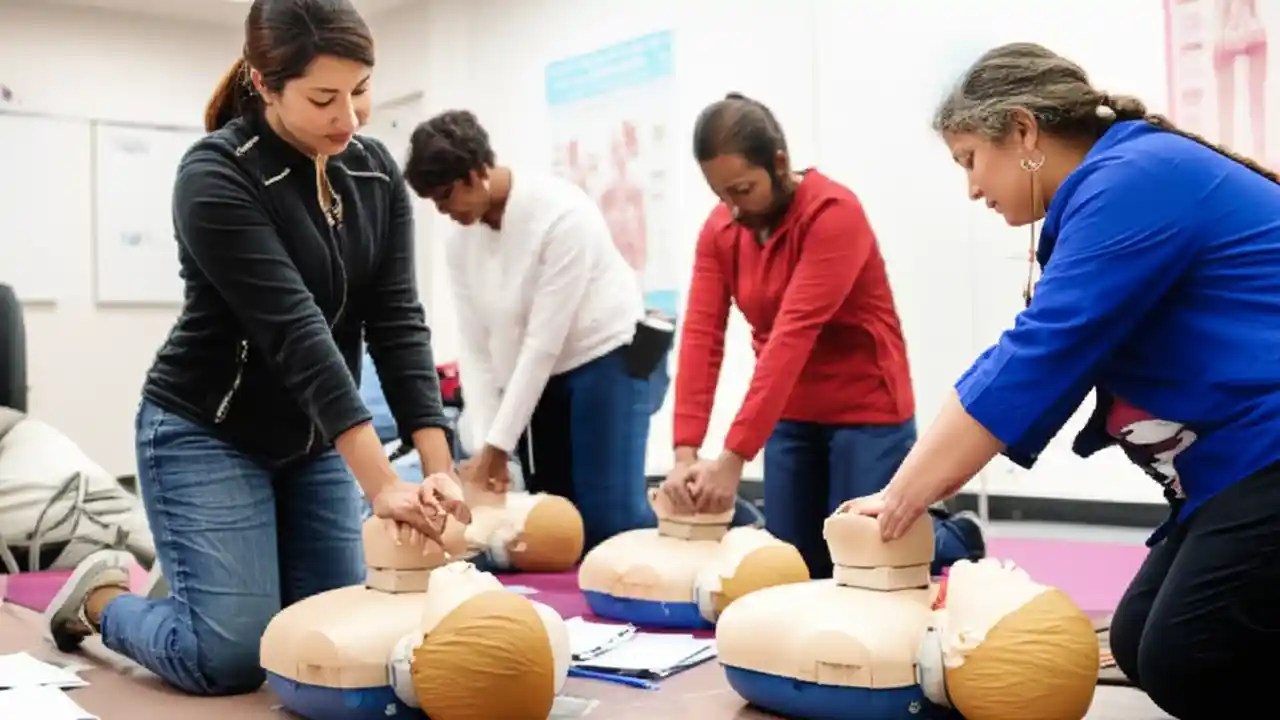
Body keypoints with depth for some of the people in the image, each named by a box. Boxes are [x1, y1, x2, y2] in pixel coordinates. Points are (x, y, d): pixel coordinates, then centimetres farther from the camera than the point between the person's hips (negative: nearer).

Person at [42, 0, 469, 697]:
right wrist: (383, 483, -35)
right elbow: (293, 329, -29)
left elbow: (398, 320, -9)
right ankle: (101, 596, 21)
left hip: (316, 442, 6)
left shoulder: (376, 172, -2)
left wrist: (437, 467, -21)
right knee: (233, 660, -10)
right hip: (208, 434, -6)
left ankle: (200, 578, 35)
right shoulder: (215, 178, -21)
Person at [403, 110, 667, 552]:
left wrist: (499, 444, -21)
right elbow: (475, 349, -1)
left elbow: (544, 343, -23)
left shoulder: (561, 214, -23)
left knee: (610, 514, -16)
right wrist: (483, 445, -11)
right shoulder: (460, 240, -1)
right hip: (533, 376, 6)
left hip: (605, 360, -6)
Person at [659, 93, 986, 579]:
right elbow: (701, 335, -10)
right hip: (791, 416, 6)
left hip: (866, 411, -6)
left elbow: (794, 334, -29)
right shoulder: (719, 229, -2)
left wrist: (733, 457, -34)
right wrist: (685, 452, -23)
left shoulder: (833, 212, -21)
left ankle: (956, 540, 27)